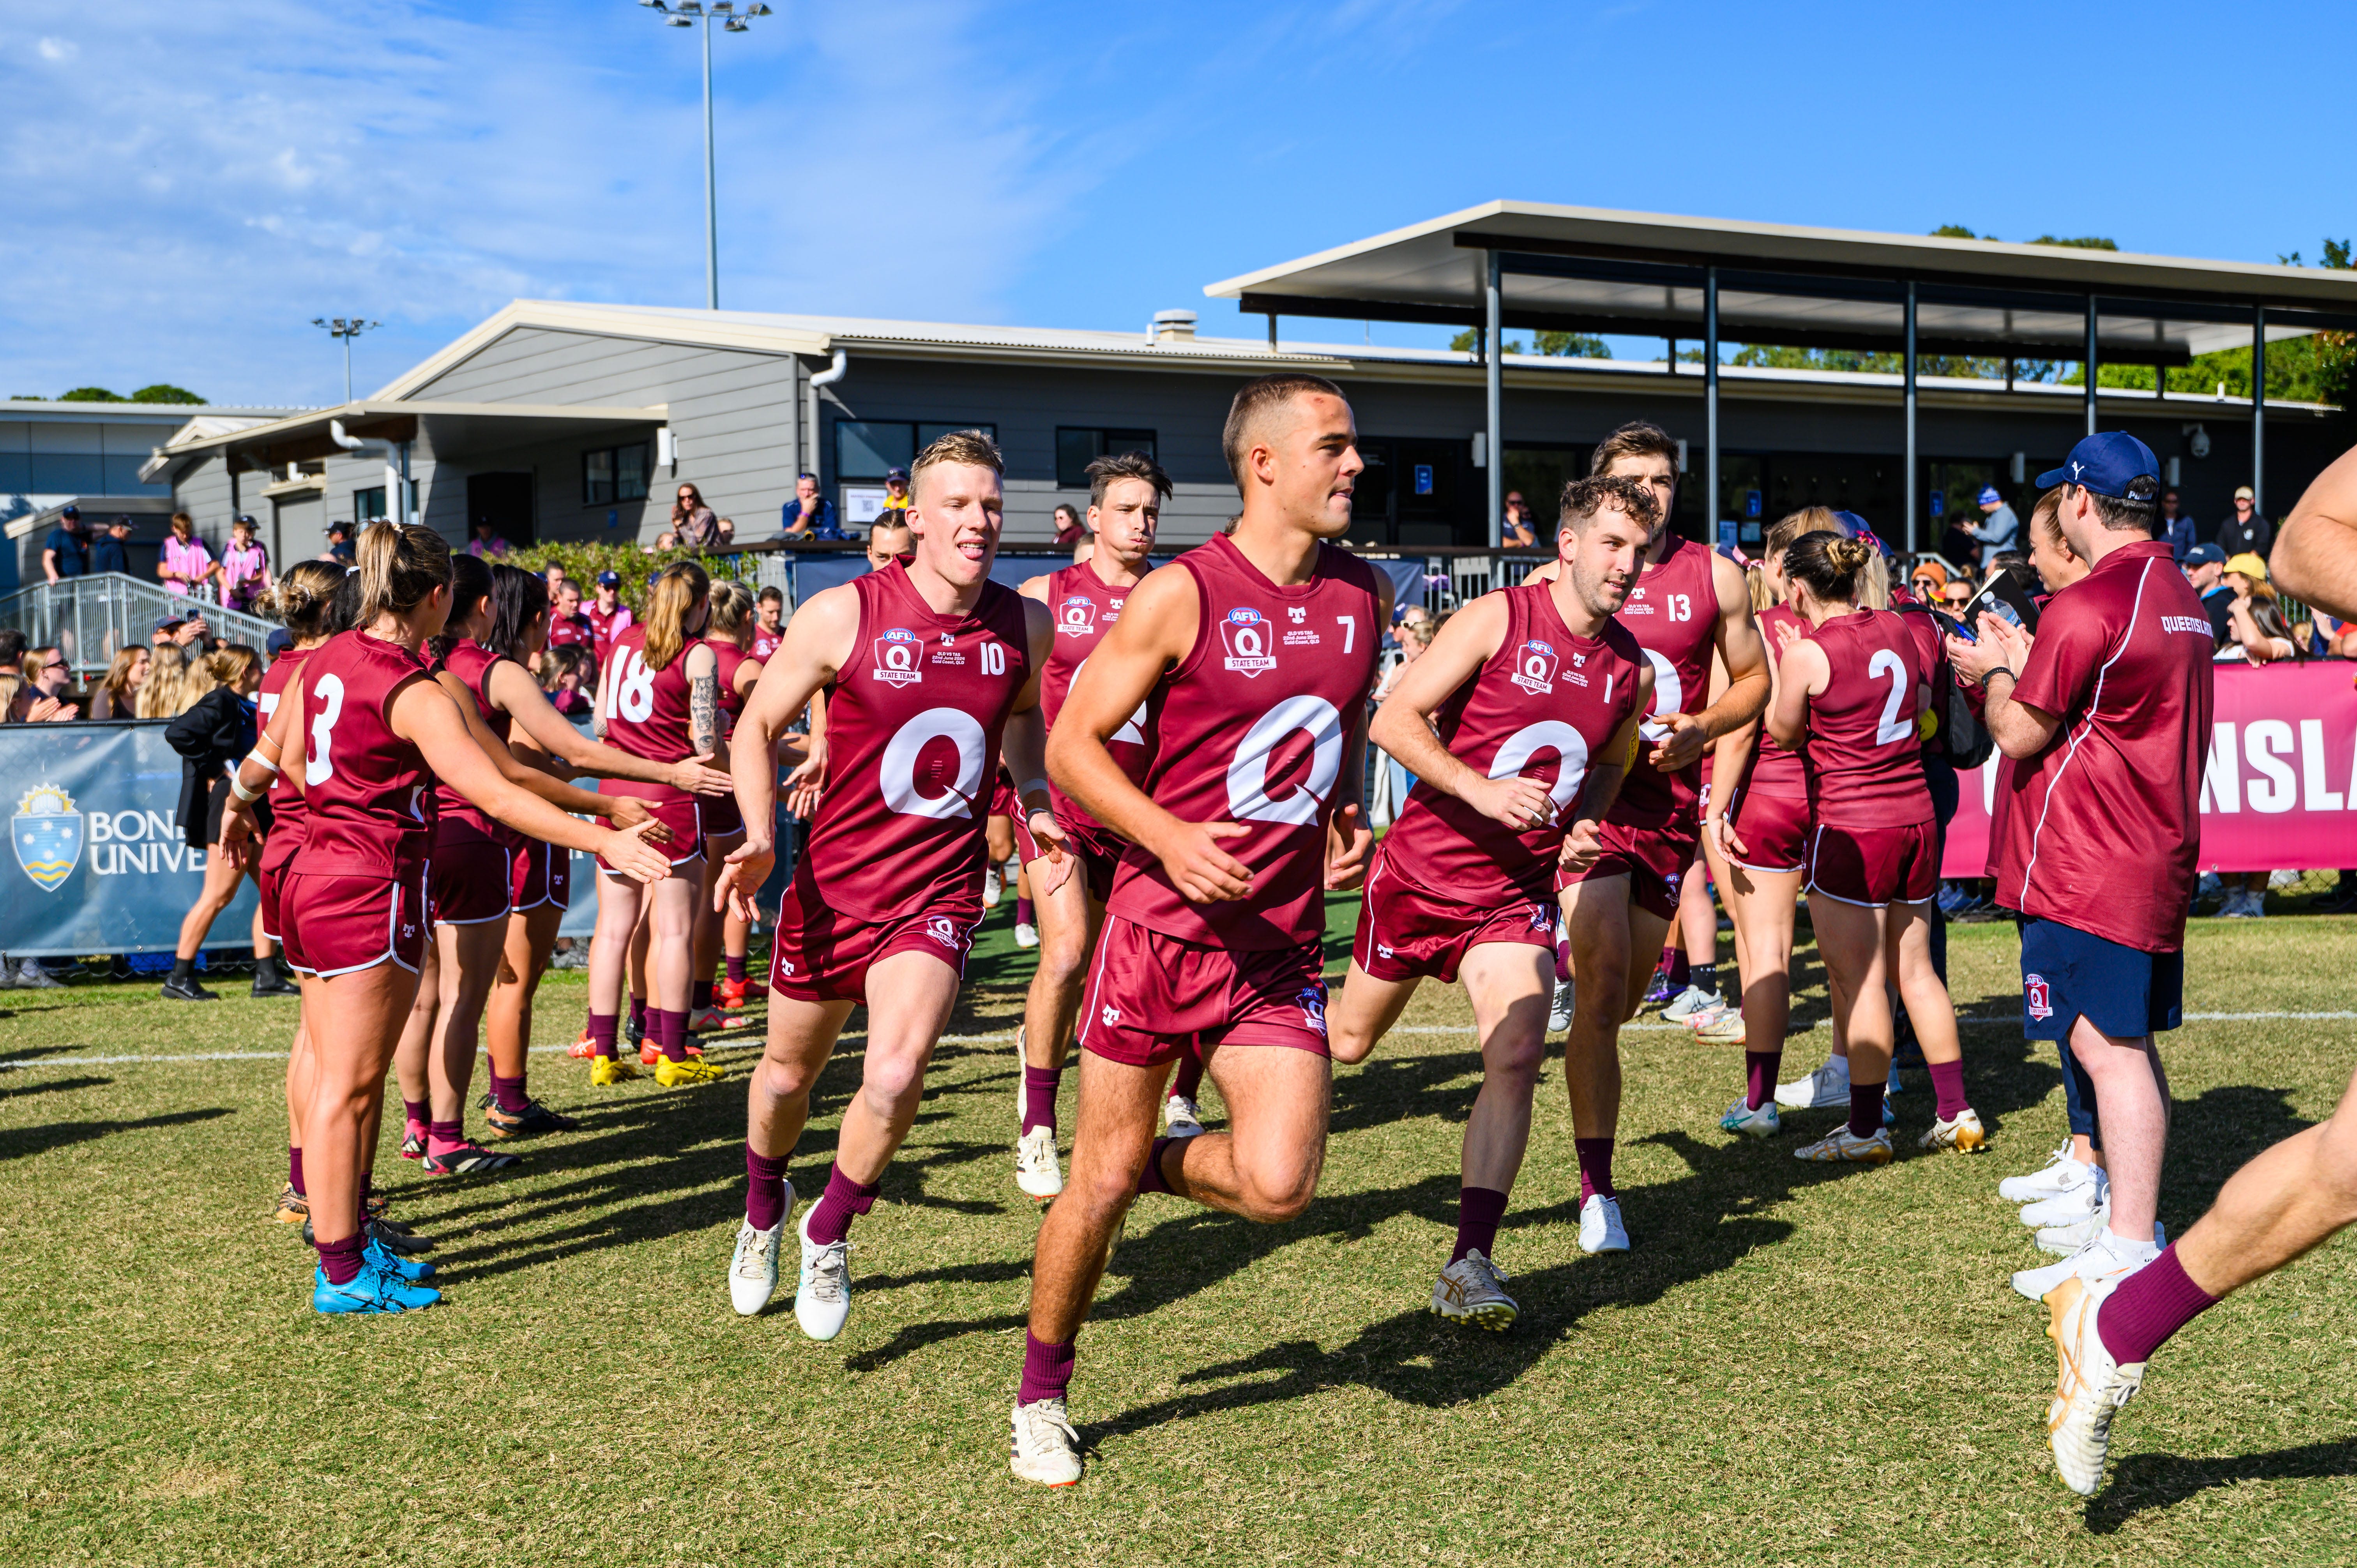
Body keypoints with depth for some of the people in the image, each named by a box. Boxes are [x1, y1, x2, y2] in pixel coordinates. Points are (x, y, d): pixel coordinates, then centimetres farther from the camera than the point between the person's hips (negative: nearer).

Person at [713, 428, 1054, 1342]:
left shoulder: (1026, 625, -3)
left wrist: (1035, 798, 3)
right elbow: (757, 726, -2)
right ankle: (764, 1211, 50)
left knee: (895, 1079, -20)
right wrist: (760, 835, -18)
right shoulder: (842, 616, -13)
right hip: (834, 882, 0)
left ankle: (828, 1235, 9)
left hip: (940, 894, 1)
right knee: (789, 1072, 17)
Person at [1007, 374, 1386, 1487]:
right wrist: (1169, 839, -24)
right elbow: (1072, 744, -9)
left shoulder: (1363, 595, 6)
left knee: (1277, 1187, -11)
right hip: (1162, 923, -4)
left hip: (1281, 944, 4)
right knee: (1102, 1178, 5)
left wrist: (1345, 817, 7)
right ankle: (1040, 1399, 26)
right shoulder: (1182, 595, -11)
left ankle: (1164, 1167, 24)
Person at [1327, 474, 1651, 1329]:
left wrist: (1585, 831, -1)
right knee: (1349, 1041, 14)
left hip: (1517, 895, 3)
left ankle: (1469, 1262, -14)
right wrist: (1481, 790, -29)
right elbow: (1394, 720, -16)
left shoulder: (1633, 670, 2)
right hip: (1422, 868, -2)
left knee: (1517, 1053, -18)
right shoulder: (1495, 620, -12)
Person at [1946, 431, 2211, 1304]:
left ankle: (2129, 1250, -5)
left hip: (2088, 870, -10)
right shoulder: (2180, 596, 14)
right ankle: (2135, 1219, 26)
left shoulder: (2089, 604, -17)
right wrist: (2024, 661, 20)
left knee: (2107, 1048, -7)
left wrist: (1993, 673, 5)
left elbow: (2019, 734, -13)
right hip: (2156, 858, 10)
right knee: (2129, 1046, 16)